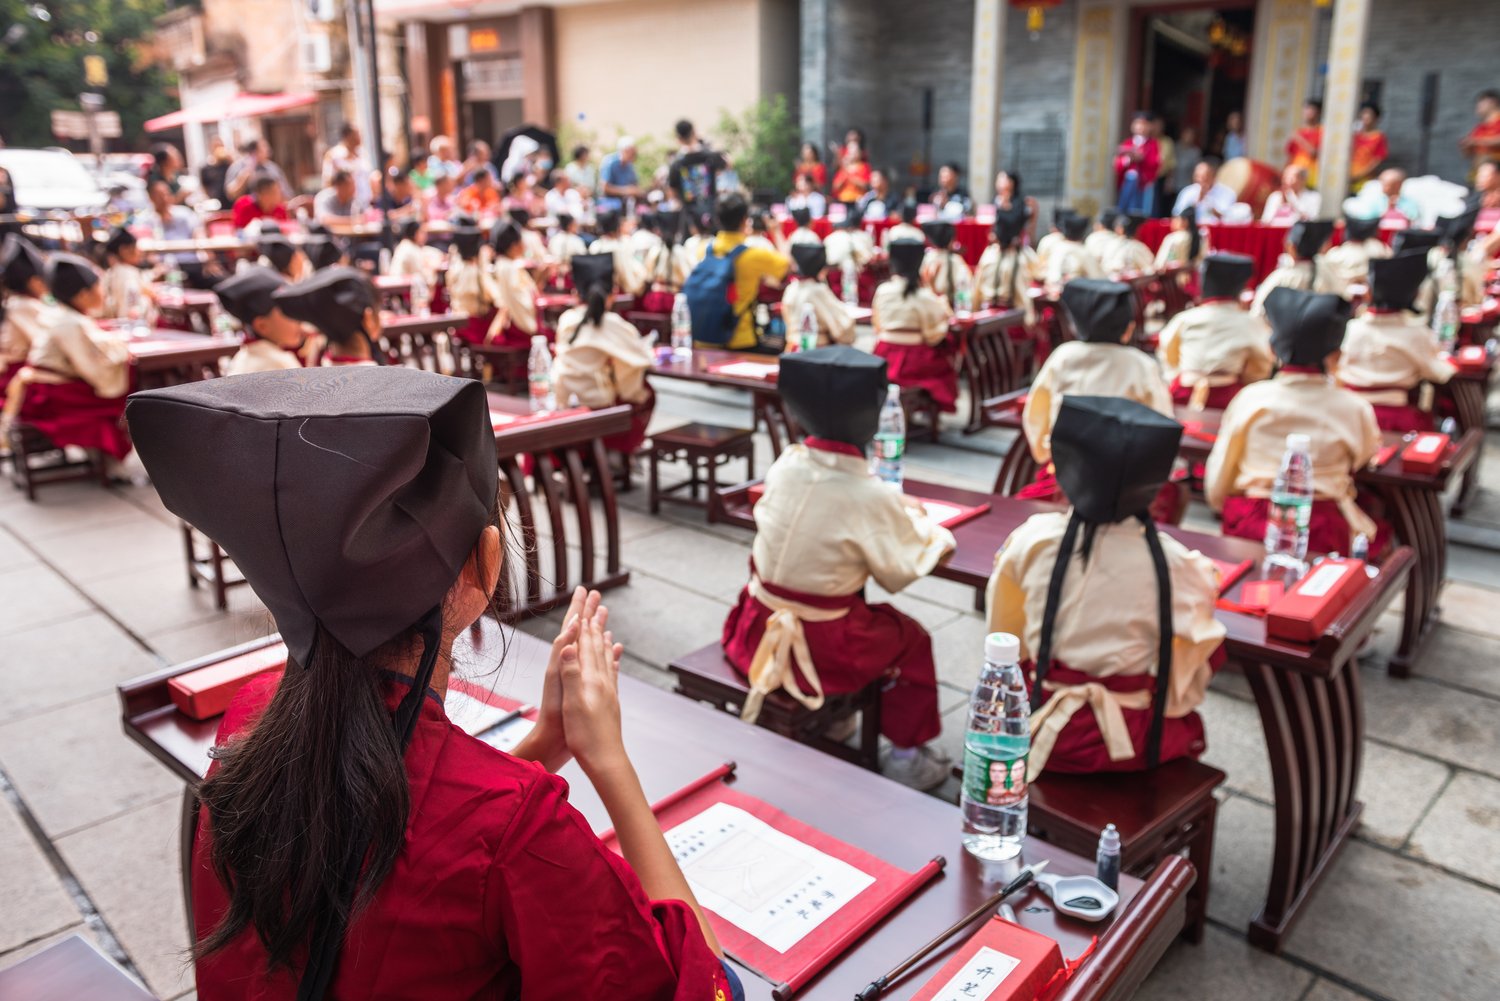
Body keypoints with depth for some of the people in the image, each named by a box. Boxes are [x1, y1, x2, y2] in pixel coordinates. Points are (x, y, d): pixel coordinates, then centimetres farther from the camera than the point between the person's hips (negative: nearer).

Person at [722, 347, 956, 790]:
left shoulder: (784, 465, -8)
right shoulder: (871, 496, -21)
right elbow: (901, 573, -9)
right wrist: (922, 527, 10)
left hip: (758, 632, 5)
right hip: (822, 647, -5)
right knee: (912, 638, 20)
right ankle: (907, 753, 30)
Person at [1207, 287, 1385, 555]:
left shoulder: (1249, 399, -3)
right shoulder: (1354, 408, -6)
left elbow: (1216, 486, 2)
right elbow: (1365, 457, 16)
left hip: (1246, 526, 1)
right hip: (1321, 532, -1)